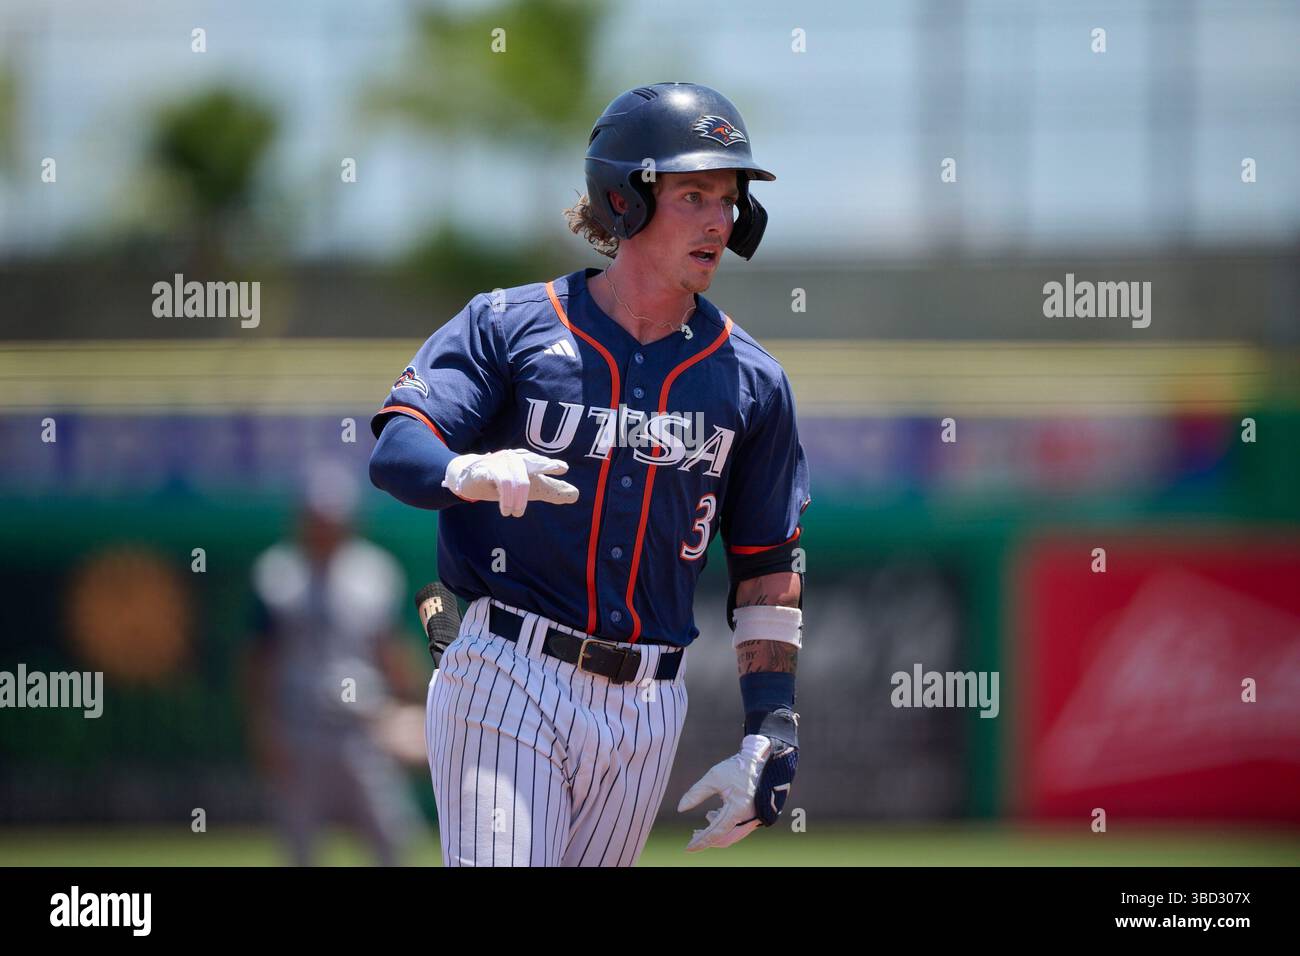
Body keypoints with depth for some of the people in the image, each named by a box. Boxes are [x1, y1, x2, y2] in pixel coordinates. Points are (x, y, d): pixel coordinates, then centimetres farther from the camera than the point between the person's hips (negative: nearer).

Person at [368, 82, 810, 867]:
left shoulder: (751, 382, 11)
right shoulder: (510, 326, 2)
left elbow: (770, 566, 14)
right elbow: (395, 452, -8)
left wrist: (773, 735, 5)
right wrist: (476, 473, -31)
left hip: (647, 713, 4)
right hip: (506, 683, -4)